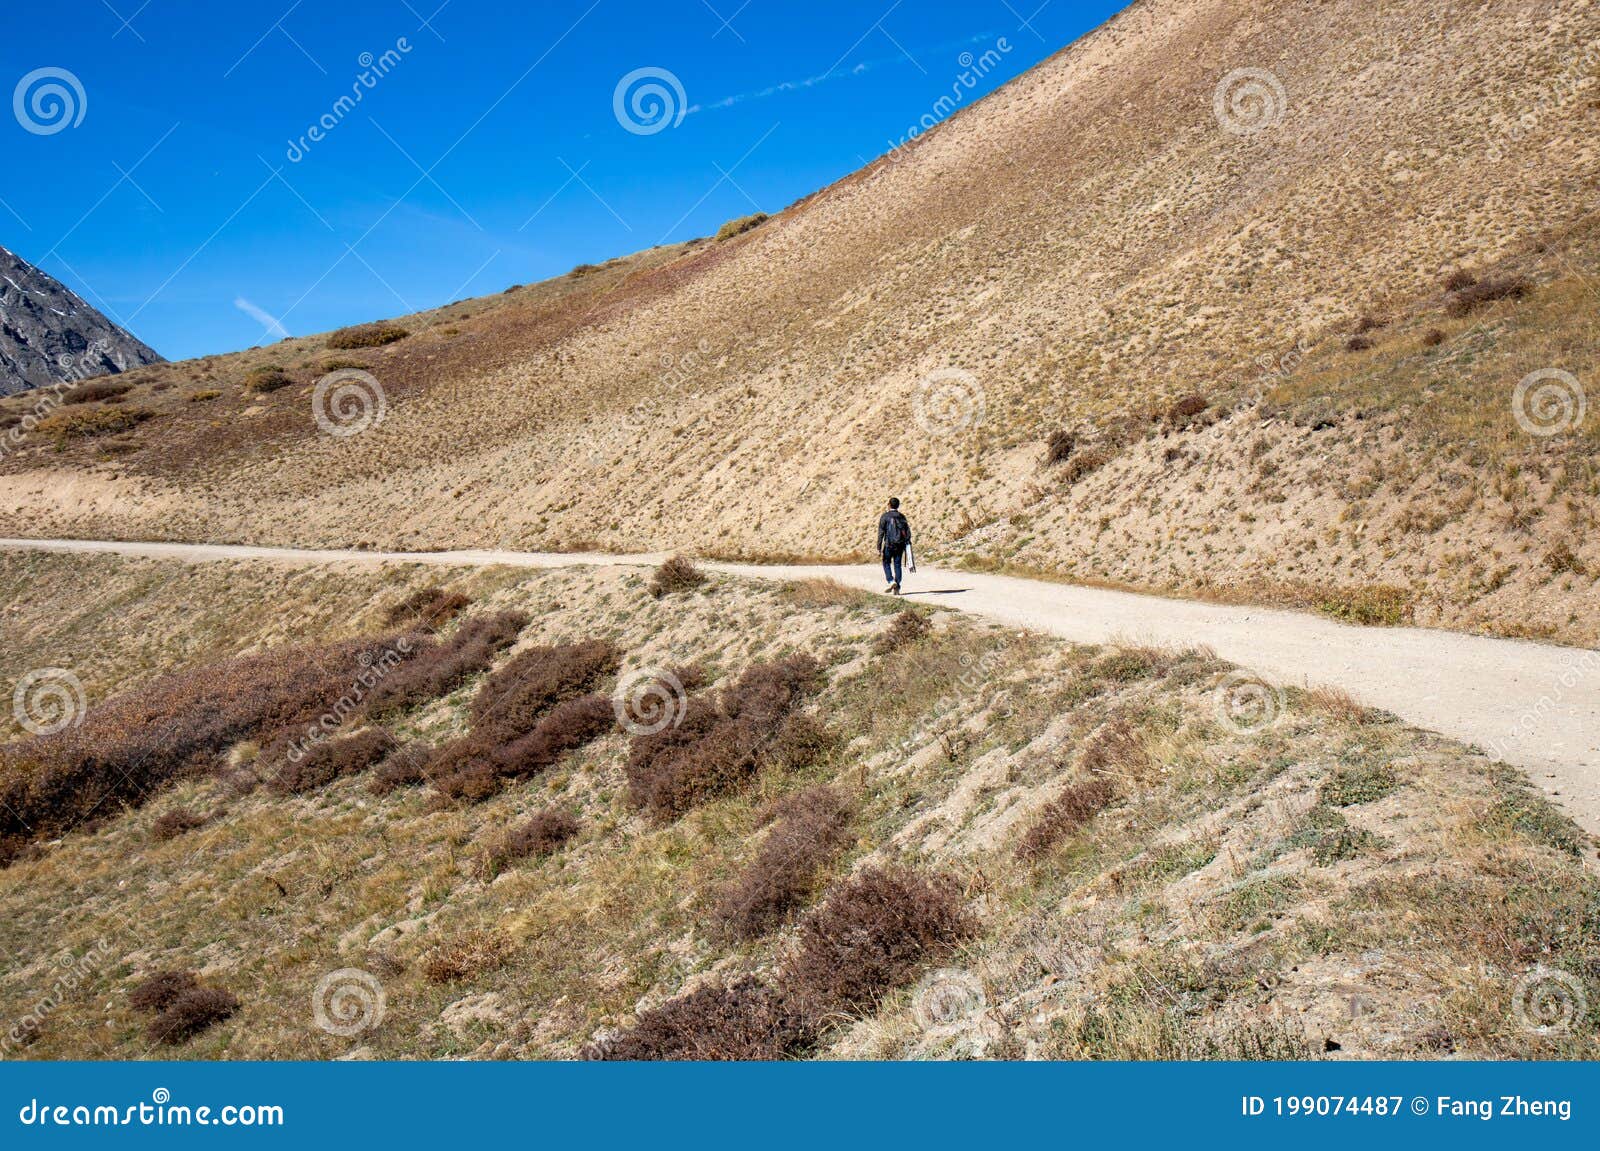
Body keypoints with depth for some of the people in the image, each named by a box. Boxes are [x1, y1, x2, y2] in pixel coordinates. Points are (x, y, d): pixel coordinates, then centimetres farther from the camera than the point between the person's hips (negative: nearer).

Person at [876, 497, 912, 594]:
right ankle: (897, 588, 5)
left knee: (886, 563, 12)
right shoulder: (902, 516, 7)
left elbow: (881, 533, -7)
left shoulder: (885, 516, -4)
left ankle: (891, 581, -8)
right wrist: (907, 546, 12)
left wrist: (879, 548, -6)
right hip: (900, 545, 3)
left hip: (889, 544, -3)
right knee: (897, 565, 8)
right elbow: (907, 532, 6)